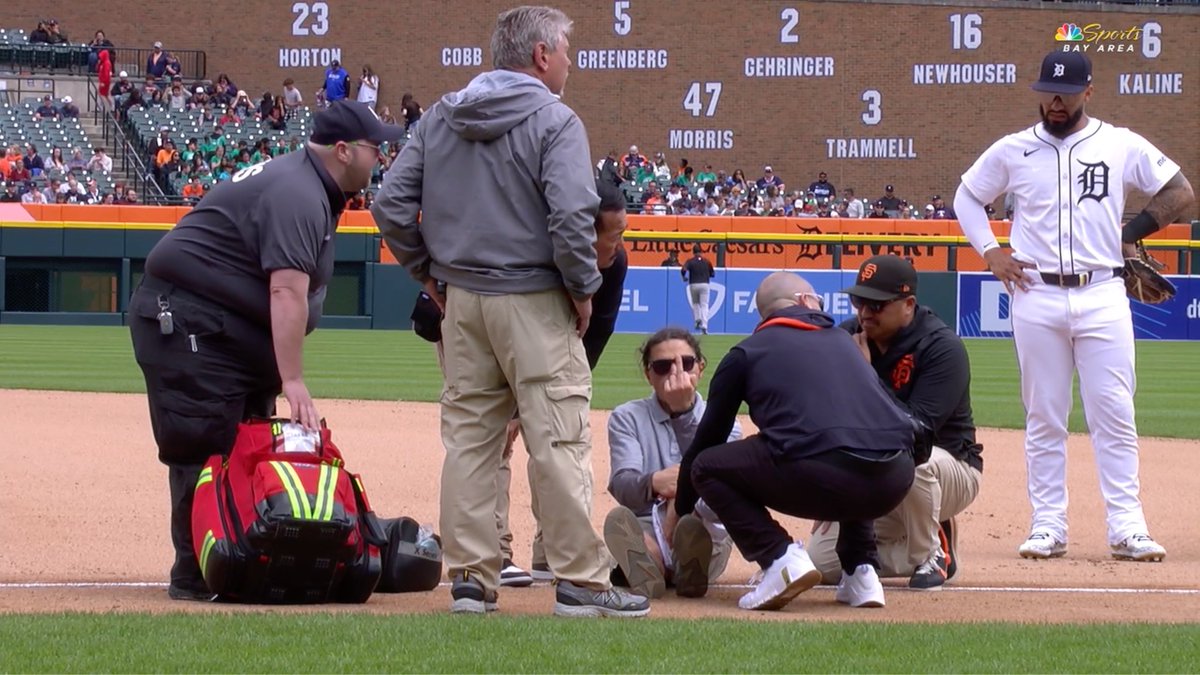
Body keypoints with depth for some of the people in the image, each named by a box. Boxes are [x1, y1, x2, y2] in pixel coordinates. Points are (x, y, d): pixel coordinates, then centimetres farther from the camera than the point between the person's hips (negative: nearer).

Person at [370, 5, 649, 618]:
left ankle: (469, 578, 10)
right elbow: (571, 215, -21)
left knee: (467, 437, 10)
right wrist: (583, 289, -8)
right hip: (533, 301, -6)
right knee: (559, 441, -3)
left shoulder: (439, 118, 8)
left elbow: (391, 205, 5)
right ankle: (581, 581, -3)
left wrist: (427, 271, 14)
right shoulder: (553, 121, -10)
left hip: (462, 298, 6)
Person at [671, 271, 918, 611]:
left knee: (707, 467, 17)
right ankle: (861, 571, 22)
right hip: (895, 484, 5)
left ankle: (781, 558, -1)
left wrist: (680, 513, 40)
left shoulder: (746, 353, 18)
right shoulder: (843, 339, 29)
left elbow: (707, 439, 24)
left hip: (816, 477, -5)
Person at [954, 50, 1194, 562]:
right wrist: (990, 251, 4)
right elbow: (966, 197, 19)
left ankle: (1127, 529, -3)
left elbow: (1180, 192, 10)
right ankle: (1048, 527, 7)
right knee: (1043, 418, 3)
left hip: (1102, 296, -1)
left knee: (1114, 414, -4)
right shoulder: (1012, 151, 7)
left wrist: (1131, 233, 2)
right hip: (1036, 298, 1)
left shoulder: (1122, 146, 4)